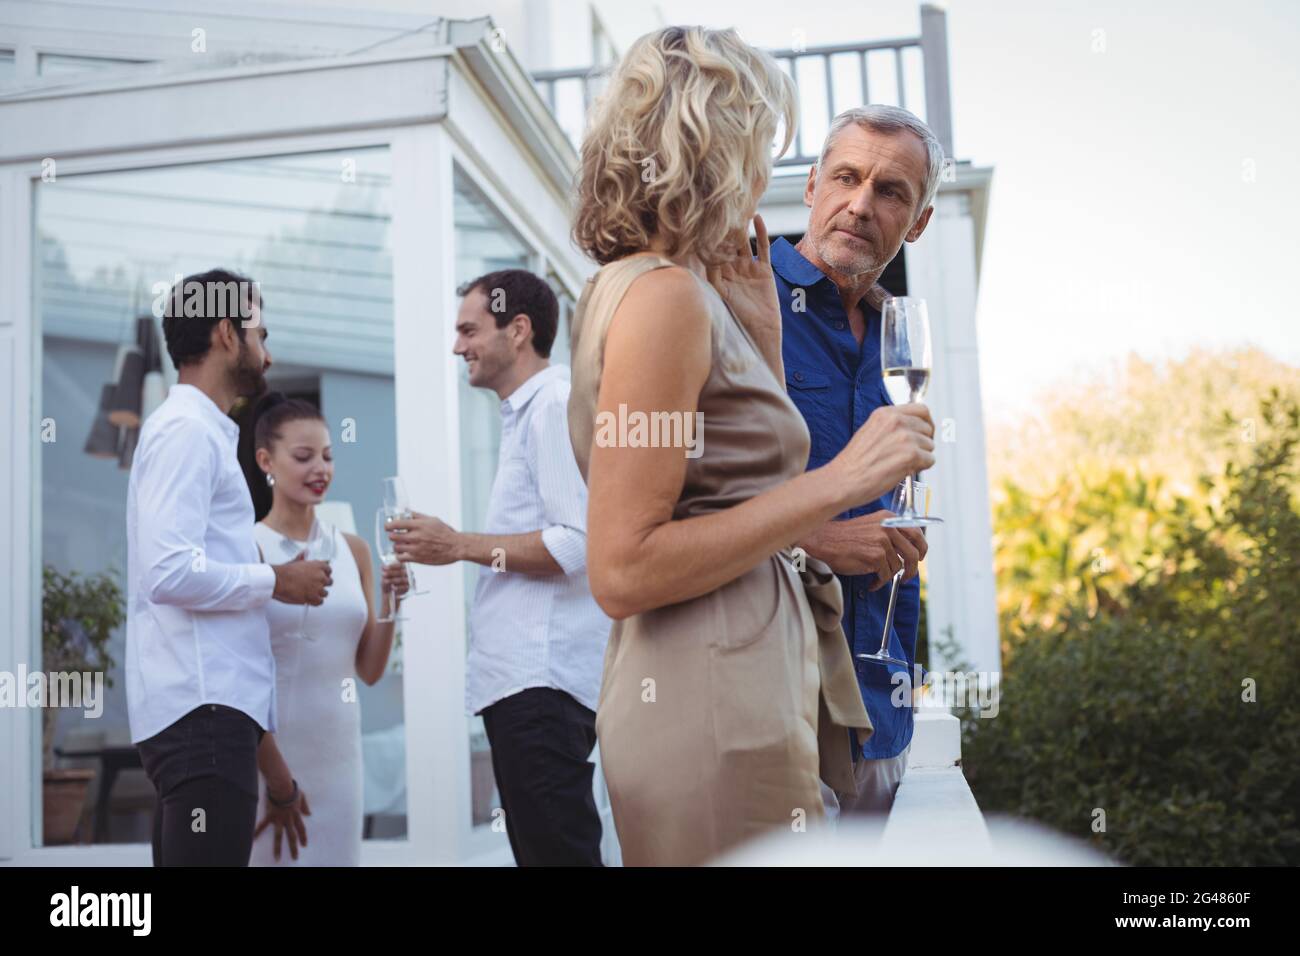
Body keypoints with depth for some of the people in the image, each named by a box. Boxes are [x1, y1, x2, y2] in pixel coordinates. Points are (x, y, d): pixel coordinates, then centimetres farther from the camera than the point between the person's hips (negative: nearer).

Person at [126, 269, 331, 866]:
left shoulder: (200, 431, 19)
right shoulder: (186, 430, -10)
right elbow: (171, 572, -21)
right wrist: (275, 582, -10)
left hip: (204, 706, 10)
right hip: (203, 706, -10)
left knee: (194, 851, 11)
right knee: (210, 853, -9)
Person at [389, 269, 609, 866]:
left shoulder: (556, 406, -9)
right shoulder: (526, 413, 22)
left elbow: (577, 544, -19)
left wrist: (461, 546, -12)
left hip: (541, 678, -10)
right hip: (523, 678, 11)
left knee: (558, 849, -10)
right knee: (540, 845, 12)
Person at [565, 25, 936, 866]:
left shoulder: (654, 288, 15)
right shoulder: (663, 293, -15)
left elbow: (756, 466, 14)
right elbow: (623, 569, -21)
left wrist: (761, 320, 13)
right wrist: (836, 483, -20)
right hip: (714, 706, -10)